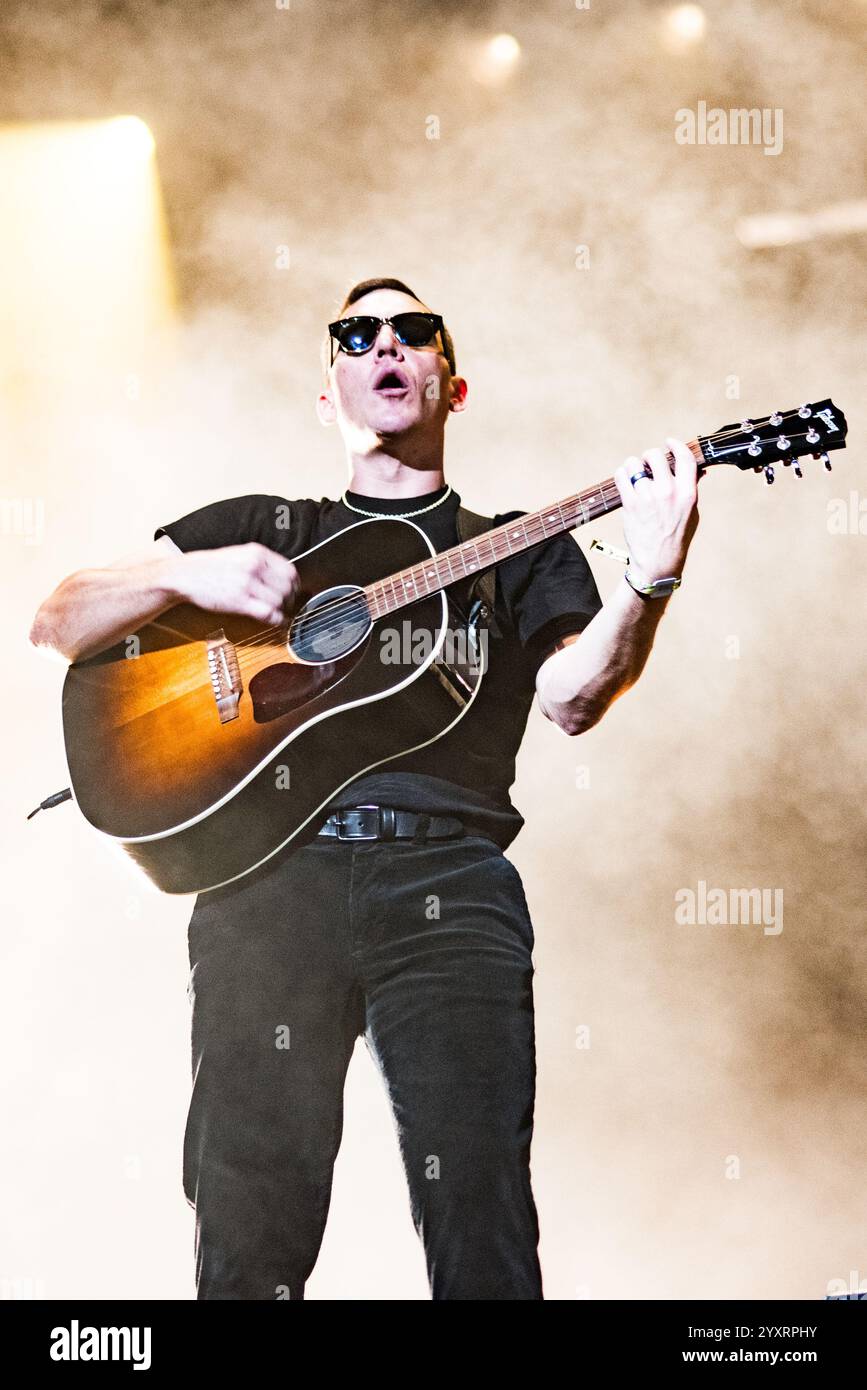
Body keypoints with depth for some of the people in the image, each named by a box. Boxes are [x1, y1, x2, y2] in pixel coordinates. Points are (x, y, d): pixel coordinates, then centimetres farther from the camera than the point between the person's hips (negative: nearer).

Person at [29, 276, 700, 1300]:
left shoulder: (521, 550, 22)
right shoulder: (256, 530, 25)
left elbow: (569, 697, 2)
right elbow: (58, 624, 21)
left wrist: (650, 577, -15)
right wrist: (183, 575, 3)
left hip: (444, 878, -1)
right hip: (265, 872, 1)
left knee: (481, 1220, -13)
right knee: (249, 1226, -4)